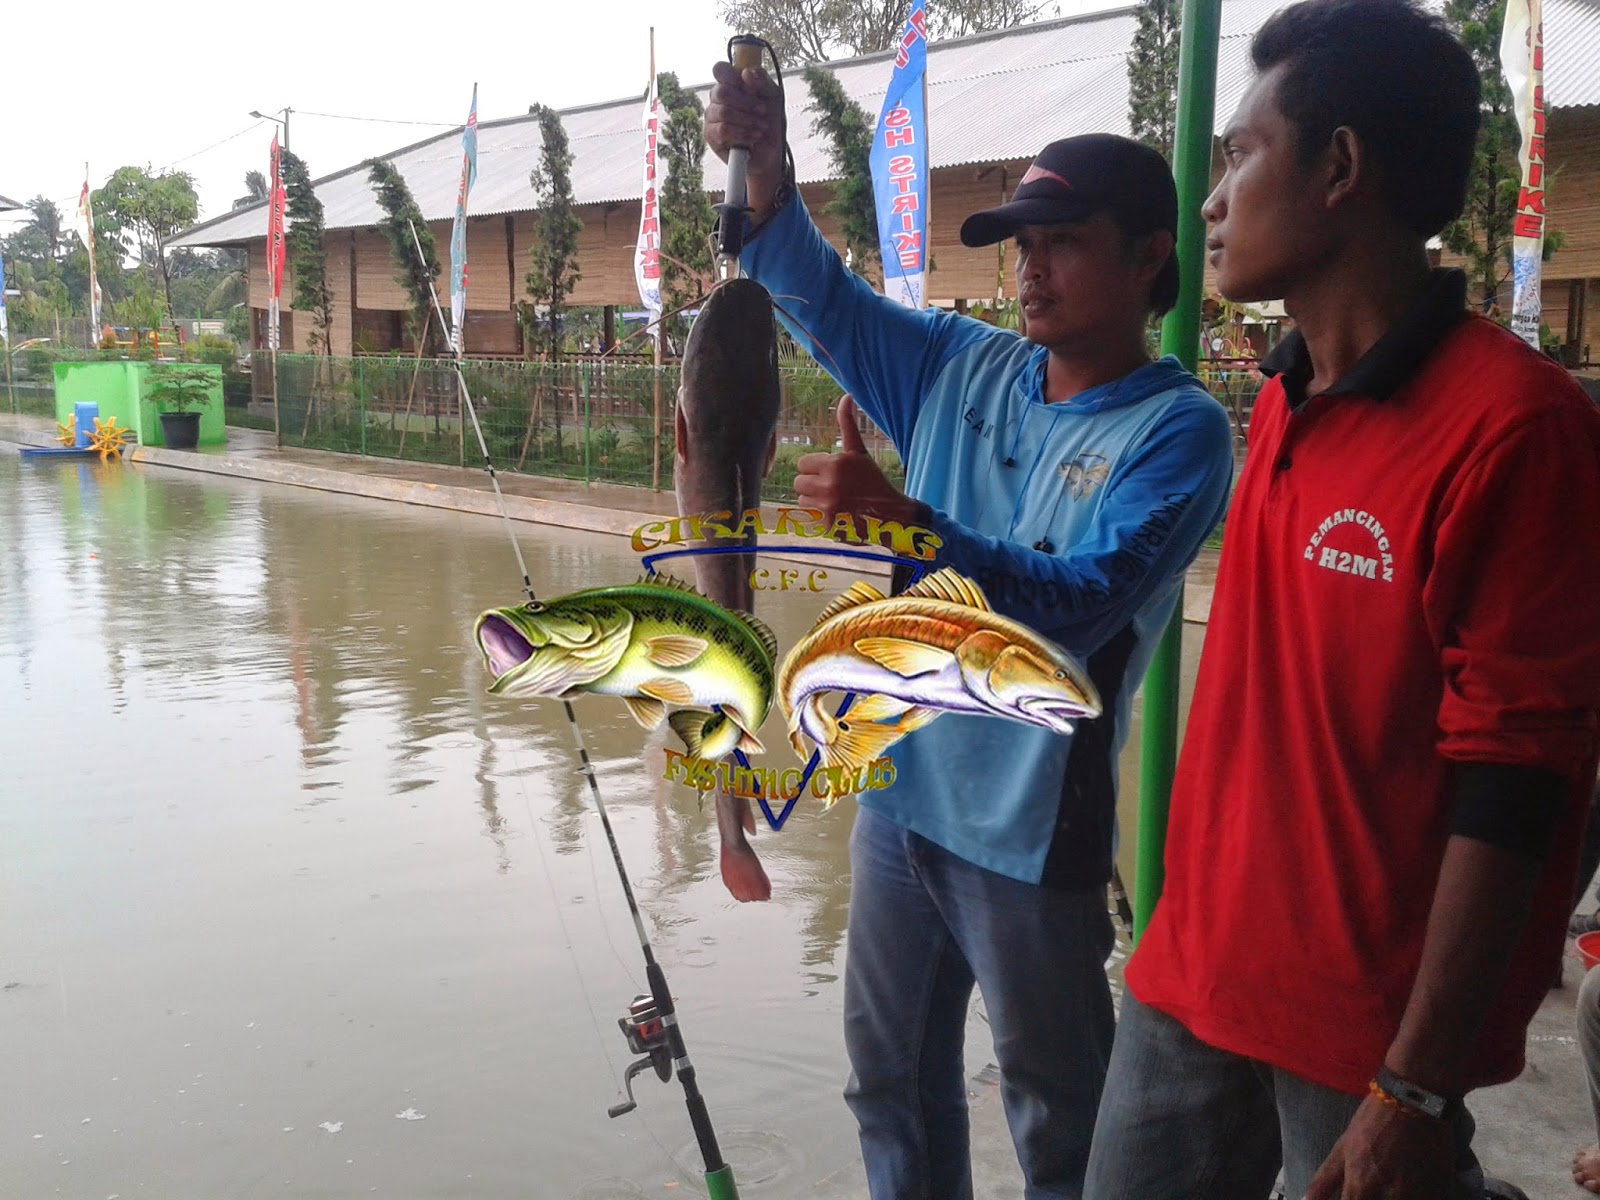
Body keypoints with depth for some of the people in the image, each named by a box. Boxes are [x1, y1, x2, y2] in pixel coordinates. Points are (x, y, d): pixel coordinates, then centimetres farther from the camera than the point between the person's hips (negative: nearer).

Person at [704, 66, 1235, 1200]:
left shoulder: (1177, 428, -14)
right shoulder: (962, 369, 3)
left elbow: (1083, 604, -25)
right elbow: (822, 295, 1)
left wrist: (904, 524, -36)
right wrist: (764, 173, -18)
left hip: (1029, 829, -5)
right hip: (898, 795, 6)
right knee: (890, 1077, 22)